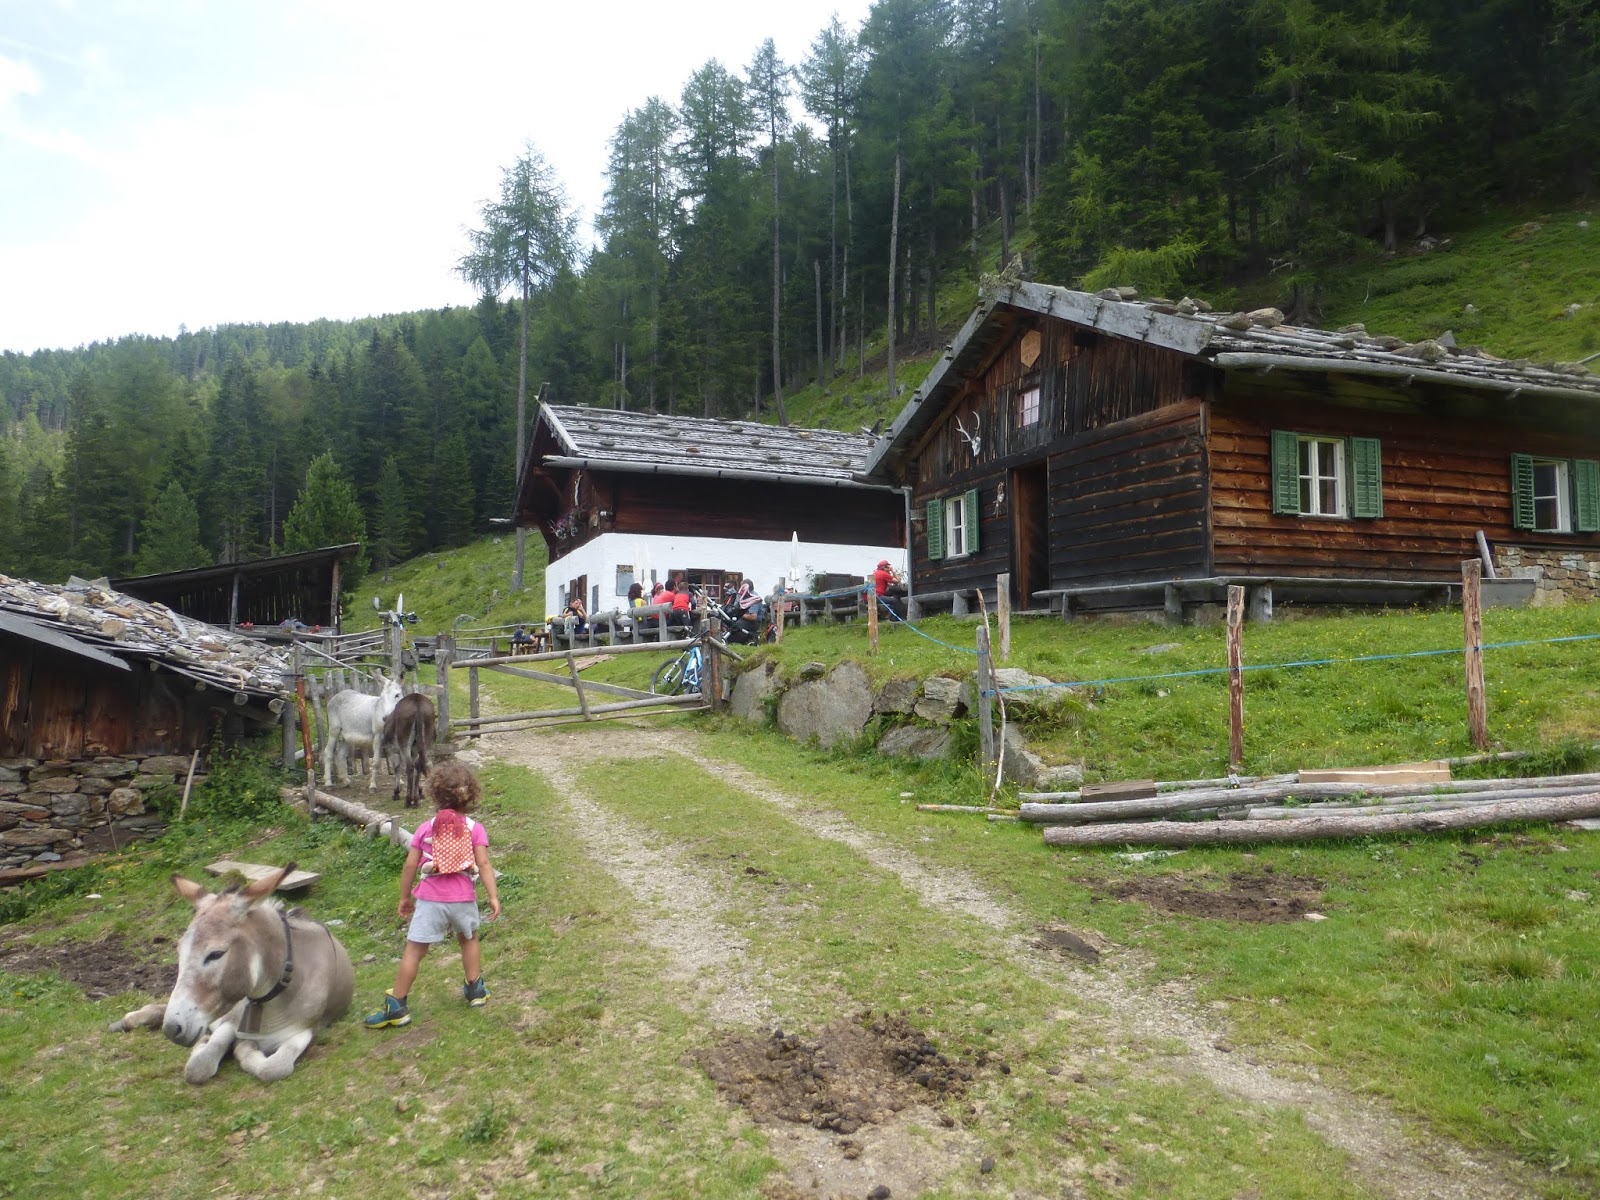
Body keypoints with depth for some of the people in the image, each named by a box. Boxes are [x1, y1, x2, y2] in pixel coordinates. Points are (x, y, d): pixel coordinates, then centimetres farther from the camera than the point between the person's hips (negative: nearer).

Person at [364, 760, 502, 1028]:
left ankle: (396, 1005, 4)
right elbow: (484, 864, -8)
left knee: (414, 949, 4)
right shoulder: (475, 829, -1)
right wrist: (493, 896, -7)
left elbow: (410, 866, 1)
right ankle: (475, 990, 33)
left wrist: (404, 897, 13)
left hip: (430, 899, -1)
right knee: (469, 939, 25)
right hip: (464, 898, 1)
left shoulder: (425, 828, 1)